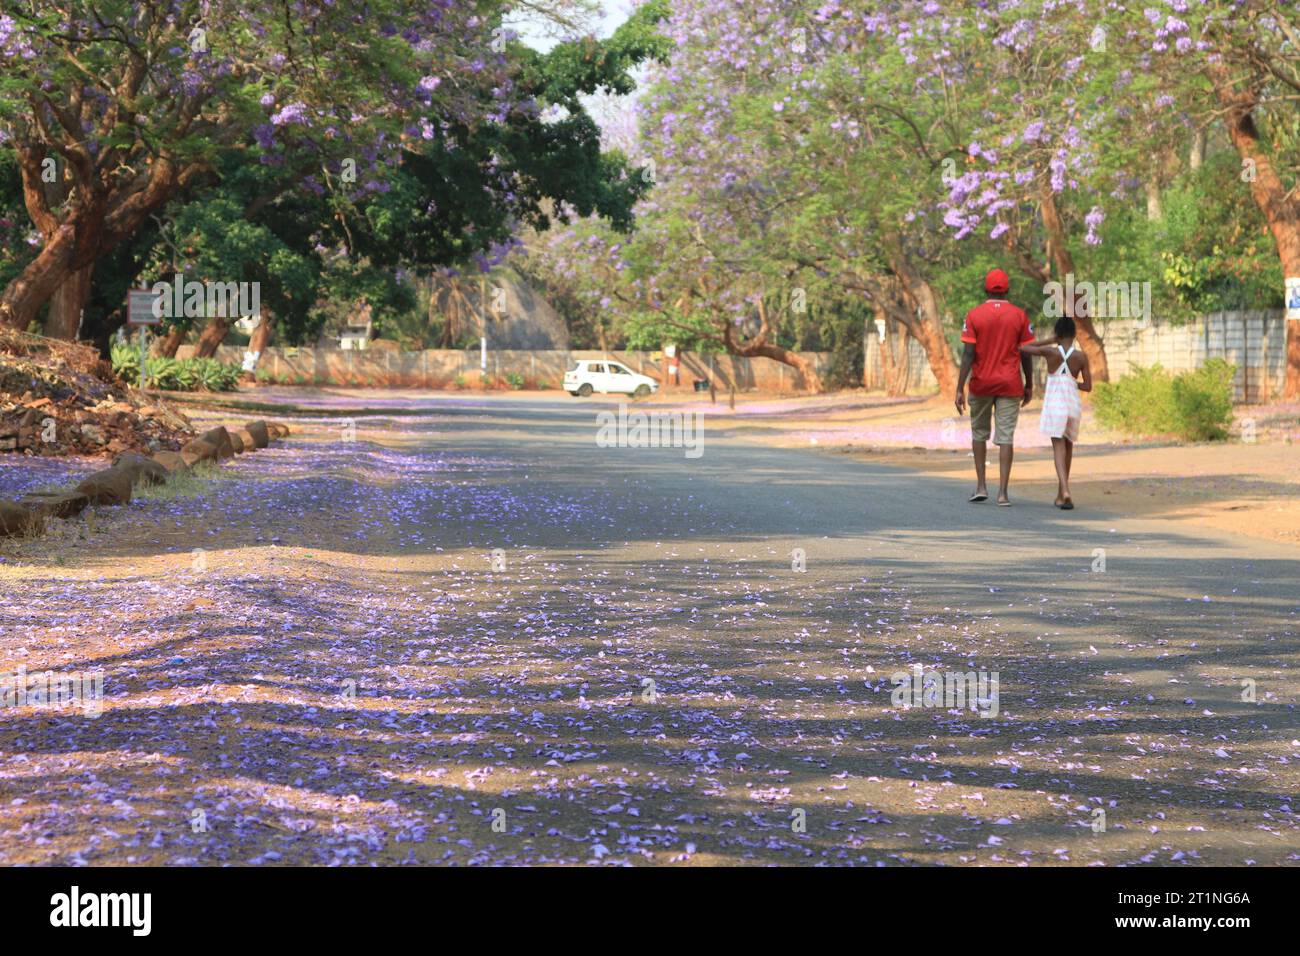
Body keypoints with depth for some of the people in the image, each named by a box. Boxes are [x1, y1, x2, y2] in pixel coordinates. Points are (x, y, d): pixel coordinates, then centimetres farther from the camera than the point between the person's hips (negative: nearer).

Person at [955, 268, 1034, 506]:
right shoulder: (1019, 315, -1)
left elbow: (968, 354, -10)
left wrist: (960, 389, -10)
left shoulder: (974, 315, -5)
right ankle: (1003, 492, -6)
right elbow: (1025, 354, 1)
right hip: (1010, 385, 0)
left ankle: (981, 486, 14)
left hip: (981, 384, 0)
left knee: (979, 433, 16)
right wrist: (1029, 385, 13)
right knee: (1005, 437, -1)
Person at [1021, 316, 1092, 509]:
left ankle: (1065, 491, -27)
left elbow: (1023, 348, 7)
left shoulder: (1050, 351, -6)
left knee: (1058, 446, -6)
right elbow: (1088, 386, 1)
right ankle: (1060, 493, 28)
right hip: (1073, 403, 2)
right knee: (1068, 445, 19)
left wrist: (1050, 340, 11)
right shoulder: (1081, 357, -2)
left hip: (1054, 403, -2)